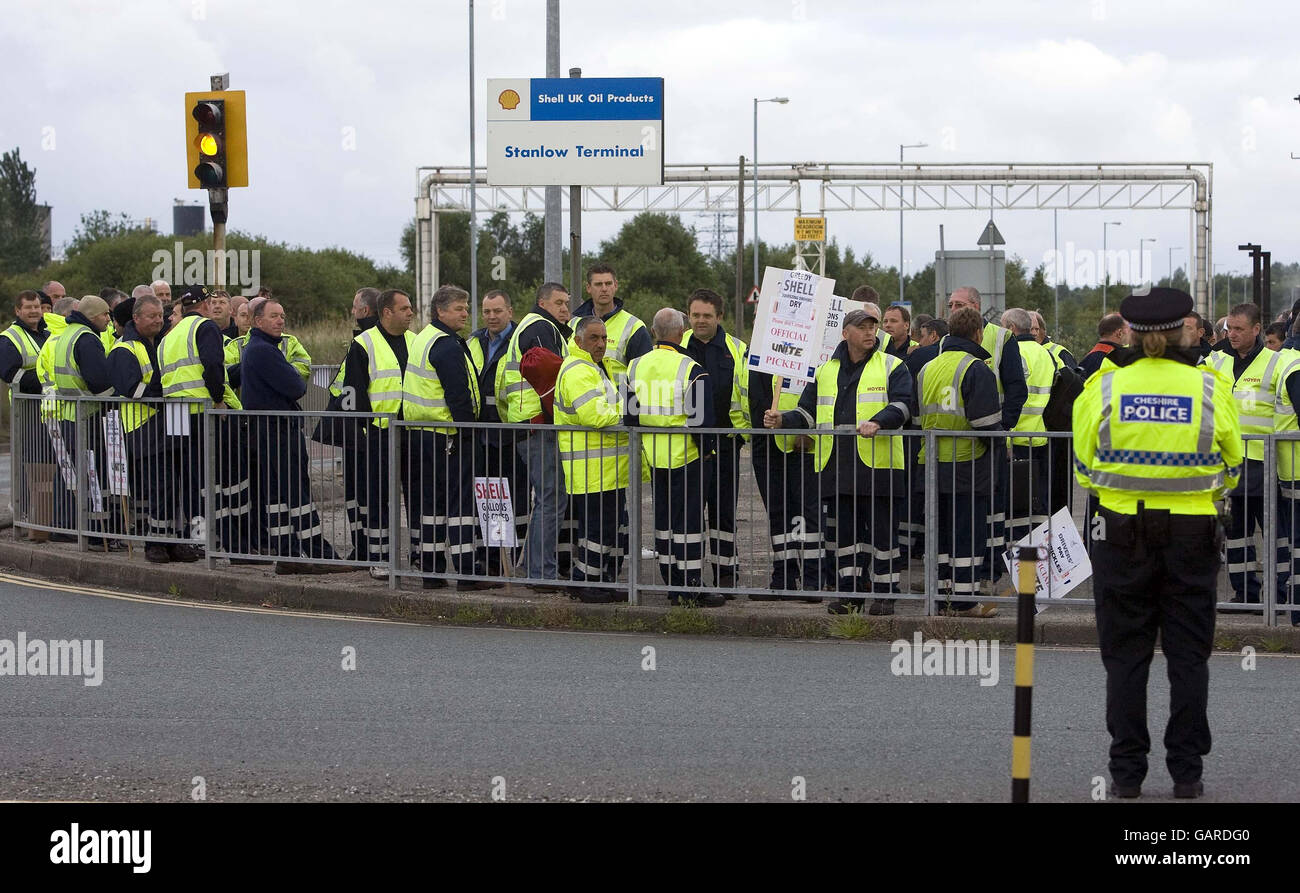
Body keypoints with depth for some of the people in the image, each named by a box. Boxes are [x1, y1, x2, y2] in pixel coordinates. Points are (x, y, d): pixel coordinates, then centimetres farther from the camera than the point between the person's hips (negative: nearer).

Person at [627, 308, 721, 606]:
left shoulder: (636, 367, 3)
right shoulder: (691, 369, -16)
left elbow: (631, 415, 11)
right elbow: (702, 419, -16)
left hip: (653, 456, 6)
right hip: (686, 457, -6)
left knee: (663, 519, 14)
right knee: (689, 521, -1)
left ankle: (671, 586, 18)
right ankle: (691, 589, -1)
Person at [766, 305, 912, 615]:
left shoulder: (892, 367, 3)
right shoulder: (826, 371, 16)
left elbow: (902, 404, -10)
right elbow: (808, 412, 17)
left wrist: (878, 422, -28)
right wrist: (782, 420, -2)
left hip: (877, 464, -4)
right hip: (837, 466, 4)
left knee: (882, 529, -1)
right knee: (844, 530, 8)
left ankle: (885, 593, 7)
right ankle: (850, 592, 18)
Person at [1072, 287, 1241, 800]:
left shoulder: (1103, 387, -4)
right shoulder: (1211, 389, -3)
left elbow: (1083, 468, 4)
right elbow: (1231, 468, 6)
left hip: (1121, 532, 0)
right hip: (1192, 535, 0)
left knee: (1125, 656, 7)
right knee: (1188, 655, 8)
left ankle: (1127, 773, 7)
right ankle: (1186, 772, 7)